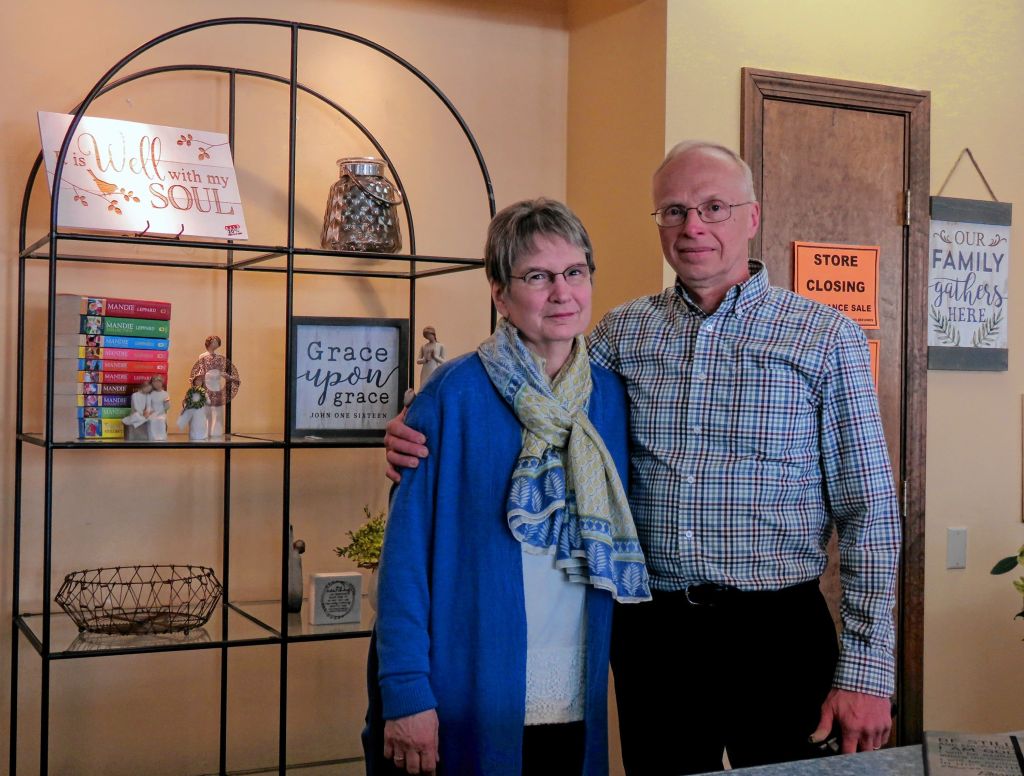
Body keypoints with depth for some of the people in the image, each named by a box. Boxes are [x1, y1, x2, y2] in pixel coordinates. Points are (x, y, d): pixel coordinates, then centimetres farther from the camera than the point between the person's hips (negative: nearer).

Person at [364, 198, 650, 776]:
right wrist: (405, 691, -14)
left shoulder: (613, 397, 3)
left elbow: (624, 554, 11)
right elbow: (407, 552, -10)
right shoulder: (455, 395, -10)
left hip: (578, 705, 4)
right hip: (467, 702, -4)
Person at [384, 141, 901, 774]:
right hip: (650, 630, 3)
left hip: (778, 633, -2)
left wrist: (867, 670, -8)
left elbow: (870, 513, -3)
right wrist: (428, 437, -6)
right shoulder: (621, 334, 6)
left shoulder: (826, 337, -2)